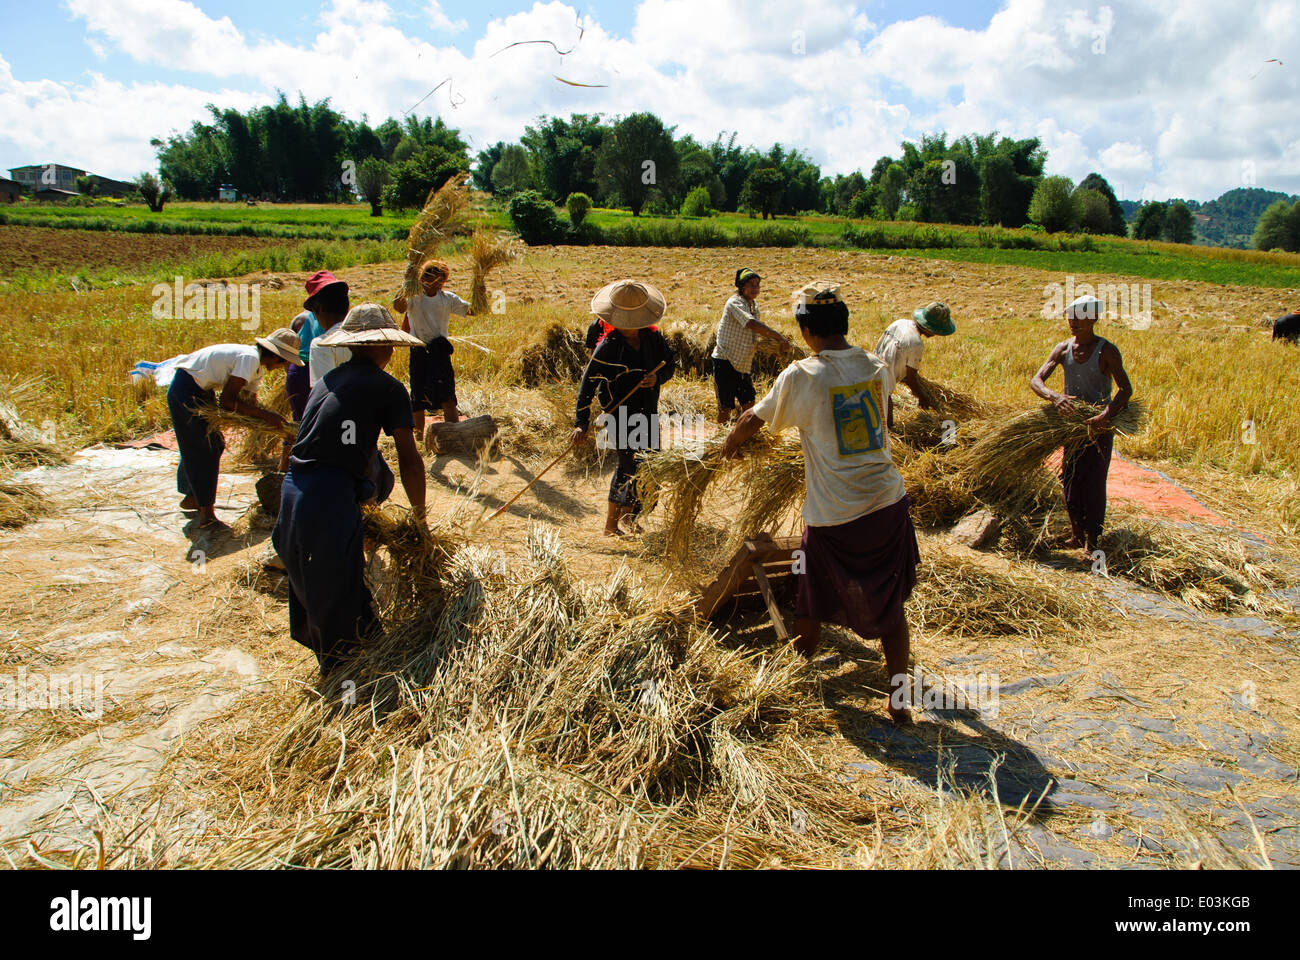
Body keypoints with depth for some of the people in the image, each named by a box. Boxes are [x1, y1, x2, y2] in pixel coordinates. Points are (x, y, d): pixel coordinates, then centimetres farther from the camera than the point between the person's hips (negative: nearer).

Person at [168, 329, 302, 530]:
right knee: (202, 450, -9)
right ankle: (207, 515, -4)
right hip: (185, 390, -10)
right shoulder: (249, 357, -25)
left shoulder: (258, 365, 5)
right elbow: (227, 400, -29)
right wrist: (265, 415, -27)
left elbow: (250, 403, 7)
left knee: (214, 444, 16)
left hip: (202, 391, 10)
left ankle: (191, 498, 34)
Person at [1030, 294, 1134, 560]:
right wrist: (1055, 397, -30)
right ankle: (1076, 536, 26)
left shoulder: (1107, 351, -12)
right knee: (1070, 480, 10)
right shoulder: (1063, 349, -1)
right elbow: (1036, 381, -9)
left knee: (1093, 484, -6)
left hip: (1100, 426, -4)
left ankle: (1091, 543, 2)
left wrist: (1106, 415, -33)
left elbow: (1126, 389, -17)